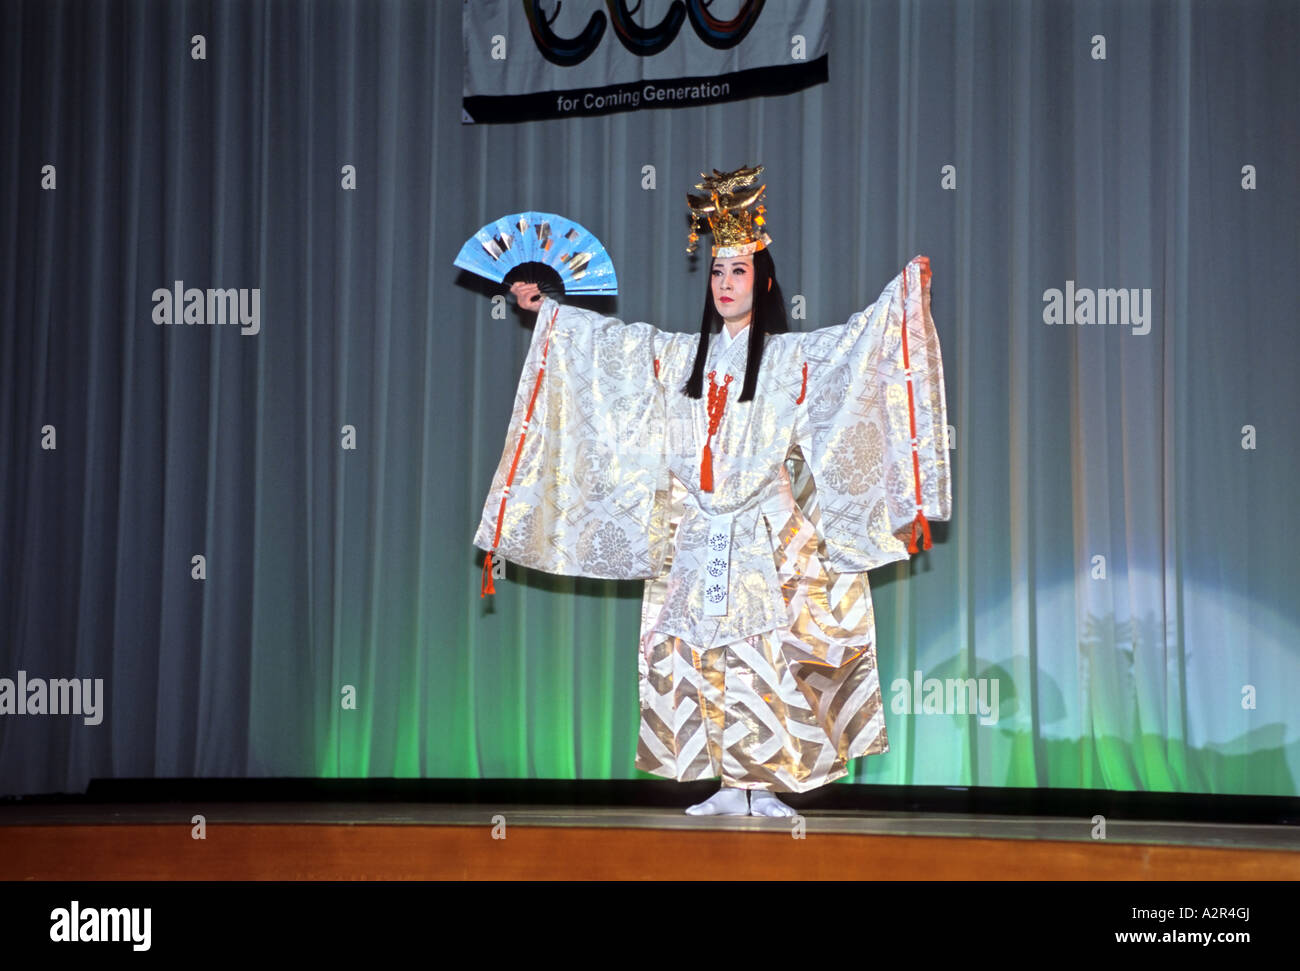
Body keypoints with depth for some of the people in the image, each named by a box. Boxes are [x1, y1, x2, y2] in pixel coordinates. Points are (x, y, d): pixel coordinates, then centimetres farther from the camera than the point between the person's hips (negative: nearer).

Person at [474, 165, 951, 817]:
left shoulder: (792, 357, 3)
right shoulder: (681, 355, 14)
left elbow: (858, 341, -6)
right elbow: (608, 337, 21)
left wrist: (906, 296, -17)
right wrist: (546, 310, 25)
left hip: (764, 536, -4)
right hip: (695, 538, 4)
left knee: (764, 658, -8)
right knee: (700, 659, 1)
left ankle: (767, 785, -2)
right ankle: (727, 786, 8)